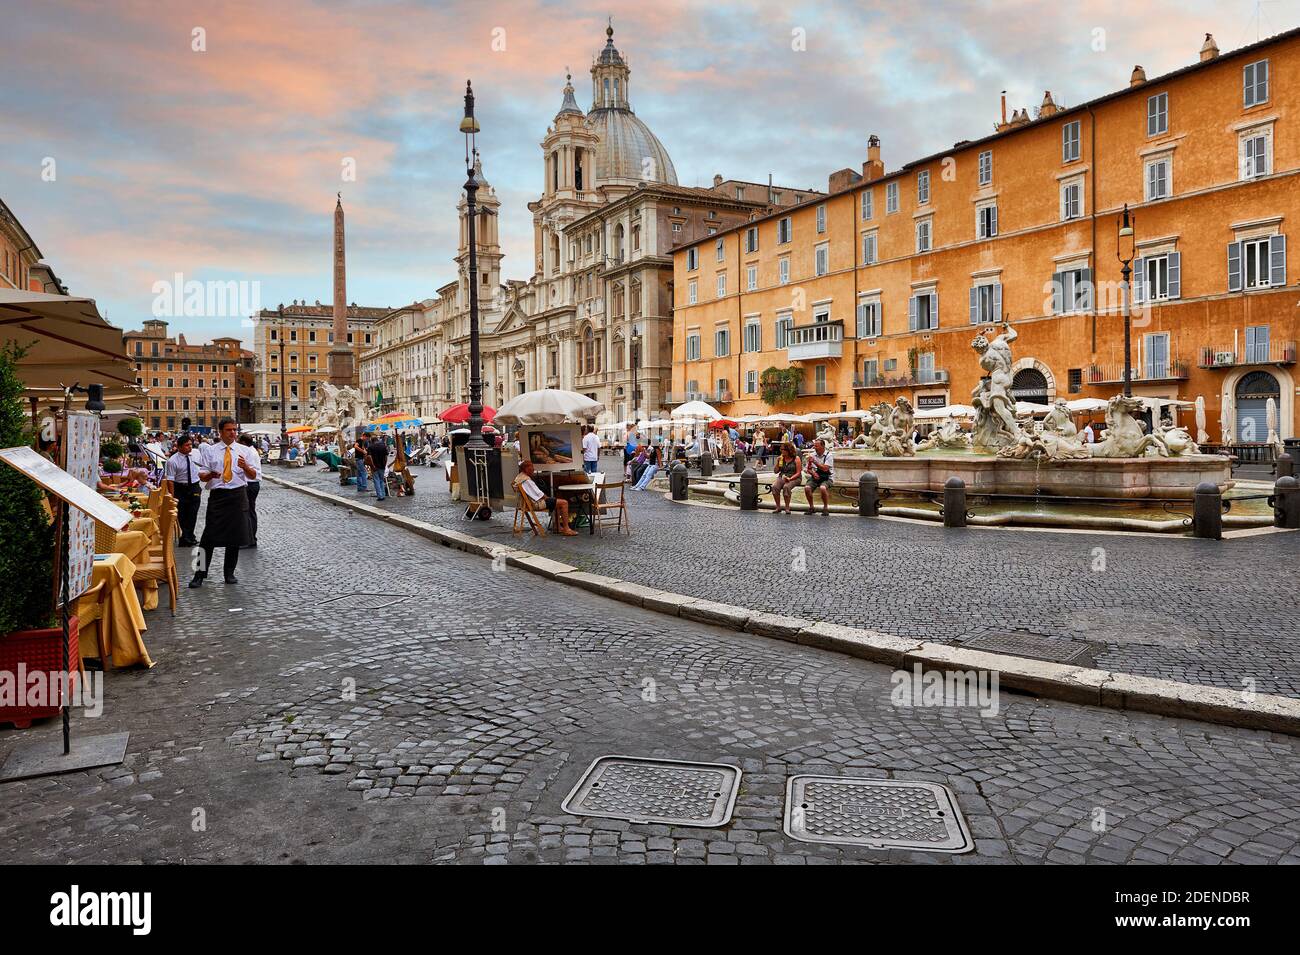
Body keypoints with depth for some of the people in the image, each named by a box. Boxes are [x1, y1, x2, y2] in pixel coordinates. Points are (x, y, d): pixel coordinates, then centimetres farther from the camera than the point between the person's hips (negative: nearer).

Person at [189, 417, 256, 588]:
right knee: (210, 536, -5)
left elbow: (253, 475, 5)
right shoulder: (210, 450, 6)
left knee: (235, 536, 7)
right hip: (217, 495, -2)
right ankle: (200, 574, 2)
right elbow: (202, 475, 2)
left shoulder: (243, 450, 9)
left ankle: (229, 573, 19)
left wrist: (245, 466, -16)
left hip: (238, 495, 2)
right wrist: (210, 475, -20)